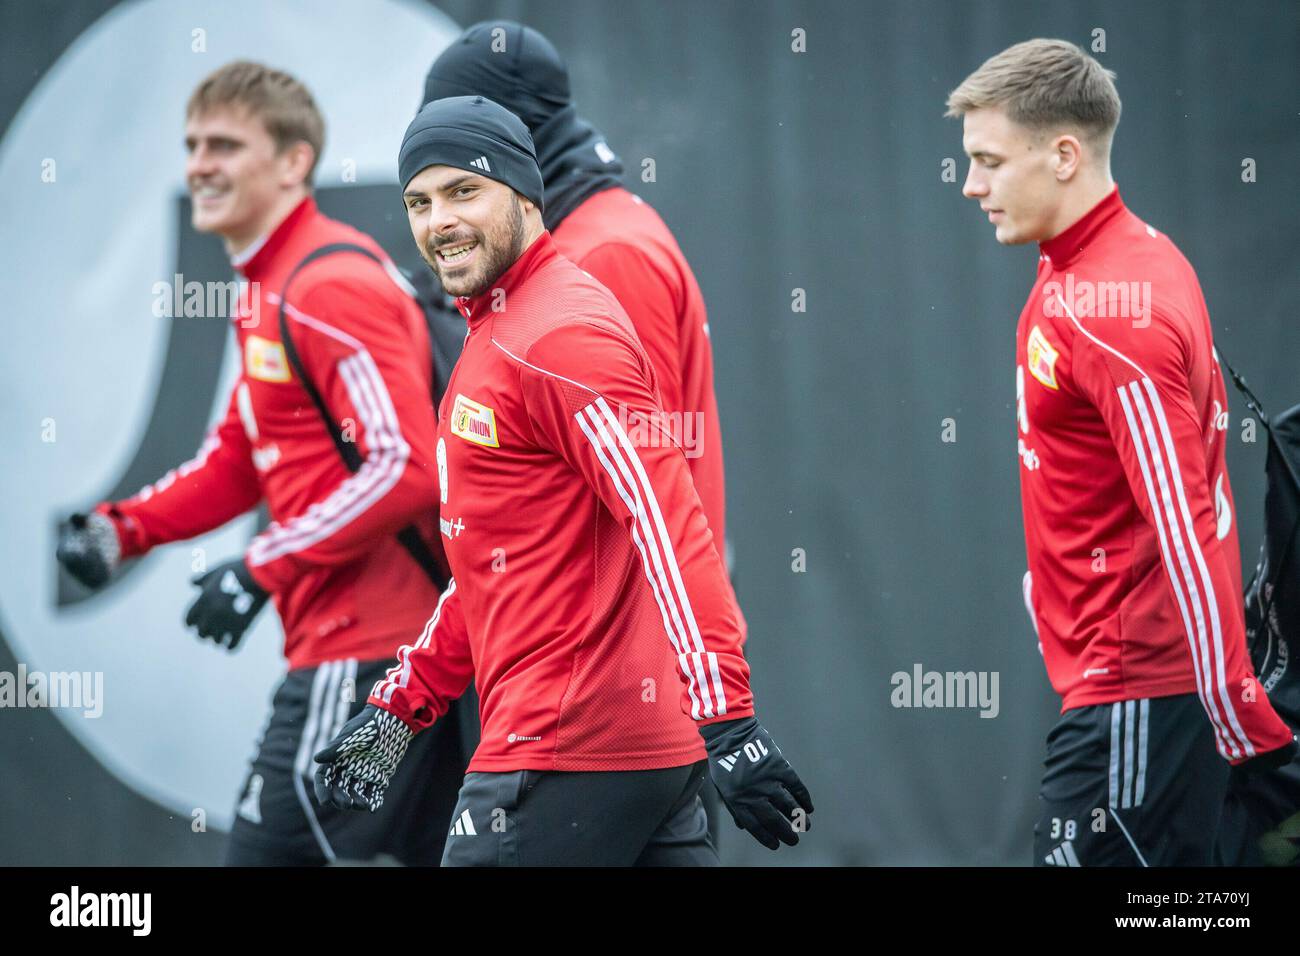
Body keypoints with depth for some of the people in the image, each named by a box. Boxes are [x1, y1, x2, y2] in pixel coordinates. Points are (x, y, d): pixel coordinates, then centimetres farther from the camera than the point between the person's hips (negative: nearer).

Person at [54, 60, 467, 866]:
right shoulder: (265, 292, 16)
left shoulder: (331, 288, -15)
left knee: (270, 846, -6)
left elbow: (405, 469, -21)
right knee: (444, 855, 10)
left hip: (362, 649, -10)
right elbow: (244, 456, 24)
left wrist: (264, 571, -19)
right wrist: (128, 528, 11)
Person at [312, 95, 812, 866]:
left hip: (564, 759, -10)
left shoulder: (558, 337, -13)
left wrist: (729, 722, -27)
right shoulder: (499, 333, 19)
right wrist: (403, 706, 23)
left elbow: (673, 531, -21)